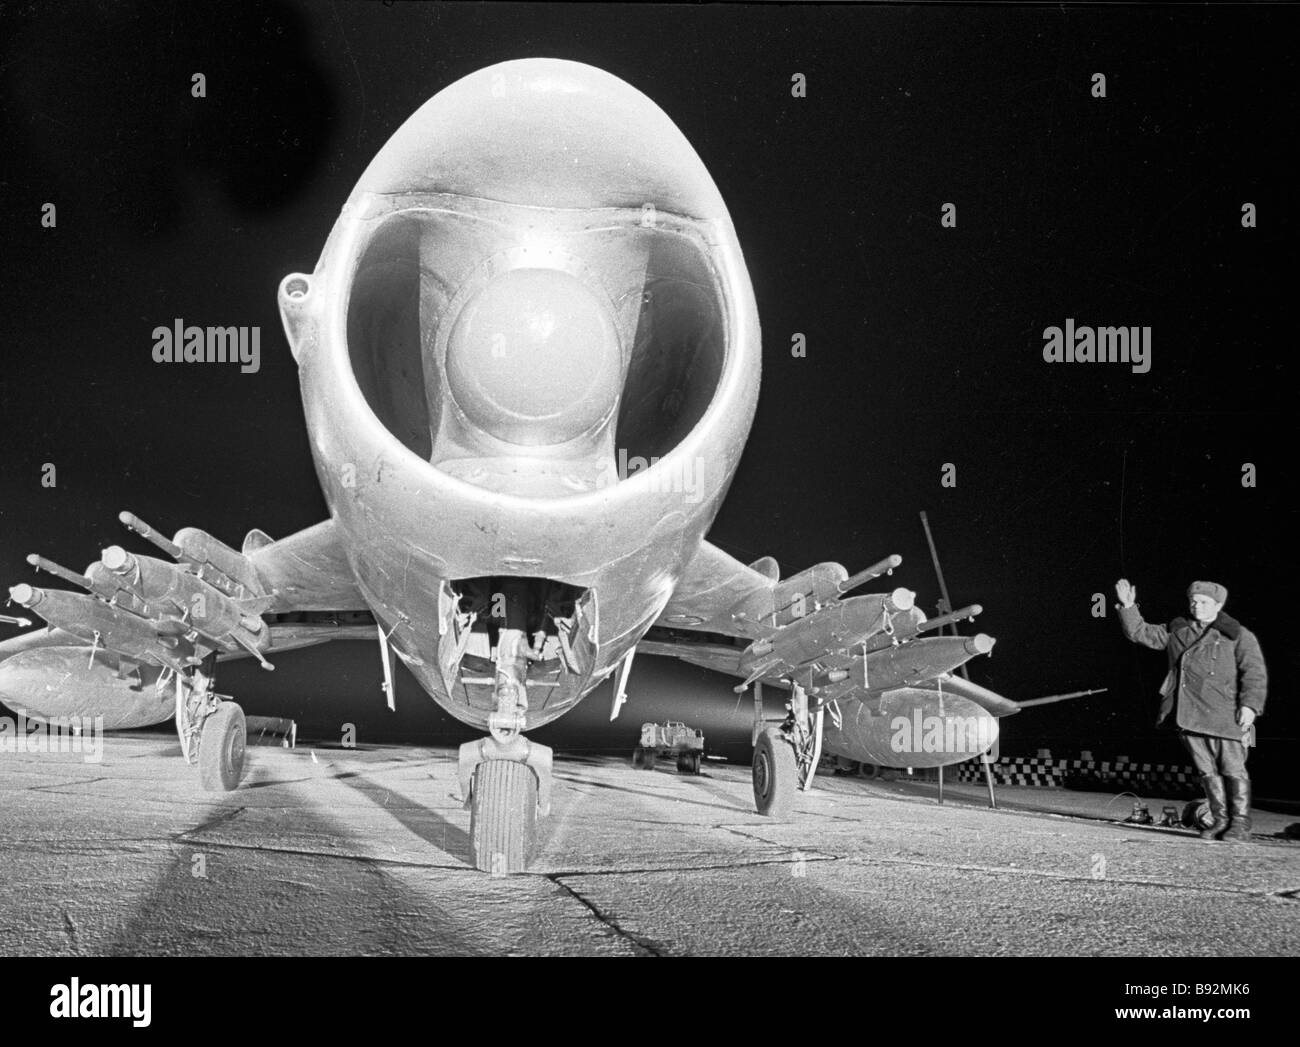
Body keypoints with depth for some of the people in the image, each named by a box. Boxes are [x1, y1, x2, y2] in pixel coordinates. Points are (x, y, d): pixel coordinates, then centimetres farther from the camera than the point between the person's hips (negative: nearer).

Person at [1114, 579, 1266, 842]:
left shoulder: (1238, 636, 2)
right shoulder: (1176, 632, 17)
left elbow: (1255, 673, -5)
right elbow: (1139, 632, 20)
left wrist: (1249, 704, -16)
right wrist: (1128, 607, 6)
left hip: (1225, 716, -5)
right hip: (1189, 716, 5)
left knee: (1233, 769, -5)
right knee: (1207, 770, 7)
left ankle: (1240, 823, -1)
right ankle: (1220, 820, 13)